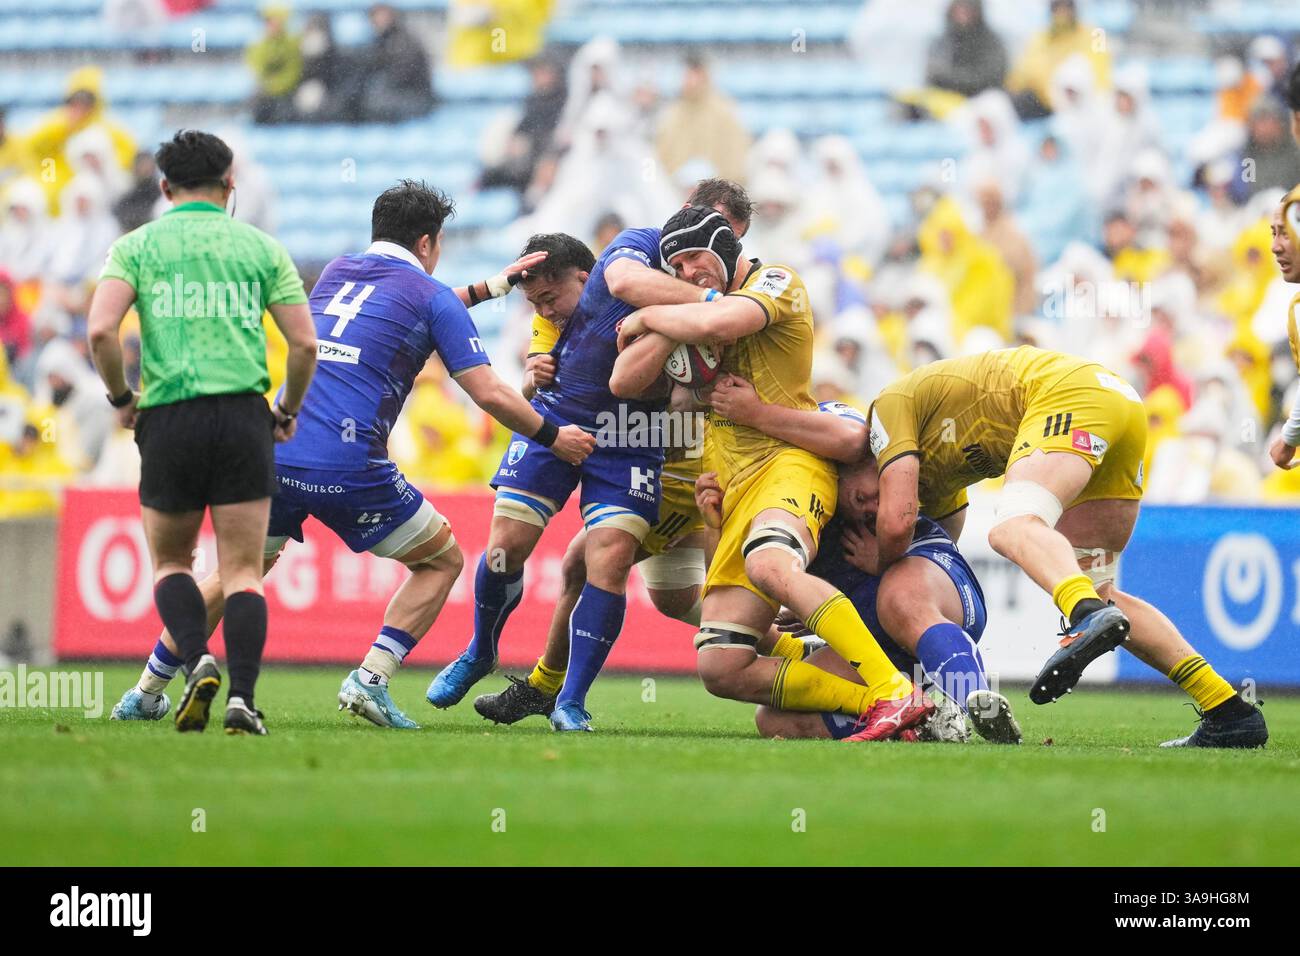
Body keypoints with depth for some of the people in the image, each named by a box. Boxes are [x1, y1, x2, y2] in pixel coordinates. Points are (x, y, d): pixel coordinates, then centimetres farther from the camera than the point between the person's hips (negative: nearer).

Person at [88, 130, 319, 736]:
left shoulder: (136, 246, 7)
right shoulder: (259, 247, 10)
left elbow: (101, 331, -8)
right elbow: (304, 343, 4)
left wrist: (121, 399, 7)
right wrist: (289, 411, 20)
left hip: (168, 417, 0)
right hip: (243, 416, 0)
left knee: (170, 562, 16)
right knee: (242, 572, 4)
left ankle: (198, 663, -9)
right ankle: (241, 697, -12)